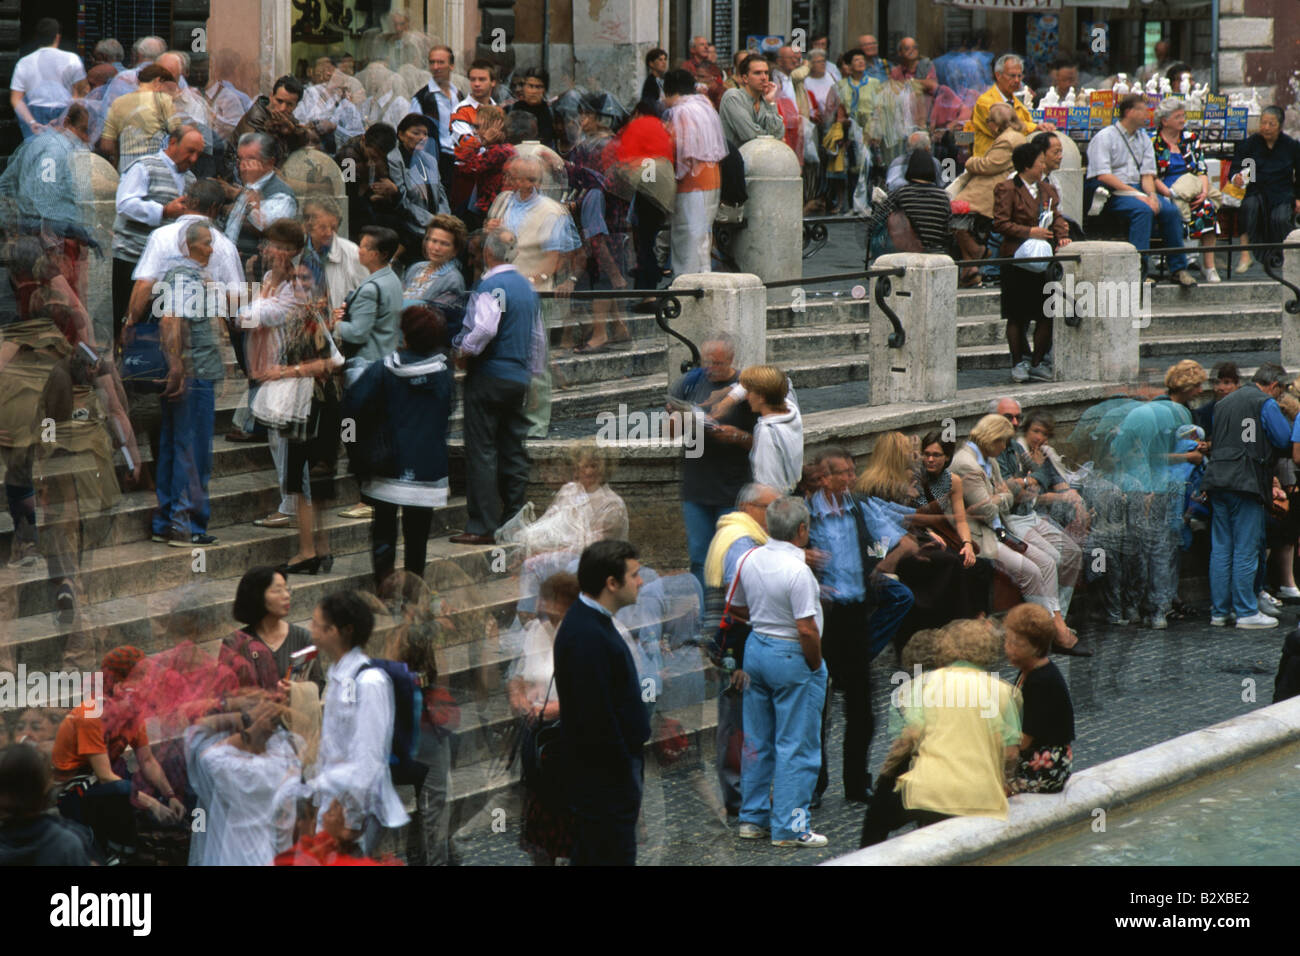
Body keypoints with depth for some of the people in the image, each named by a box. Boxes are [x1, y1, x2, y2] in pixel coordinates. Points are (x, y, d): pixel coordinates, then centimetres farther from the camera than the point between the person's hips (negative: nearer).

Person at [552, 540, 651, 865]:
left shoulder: (591, 622, 10)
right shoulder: (587, 636, -23)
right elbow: (597, 717, -25)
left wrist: (632, 762, 19)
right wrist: (627, 773, -19)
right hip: (606, 776, -11)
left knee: (589, 856, 16)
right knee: (615, 856, -6)